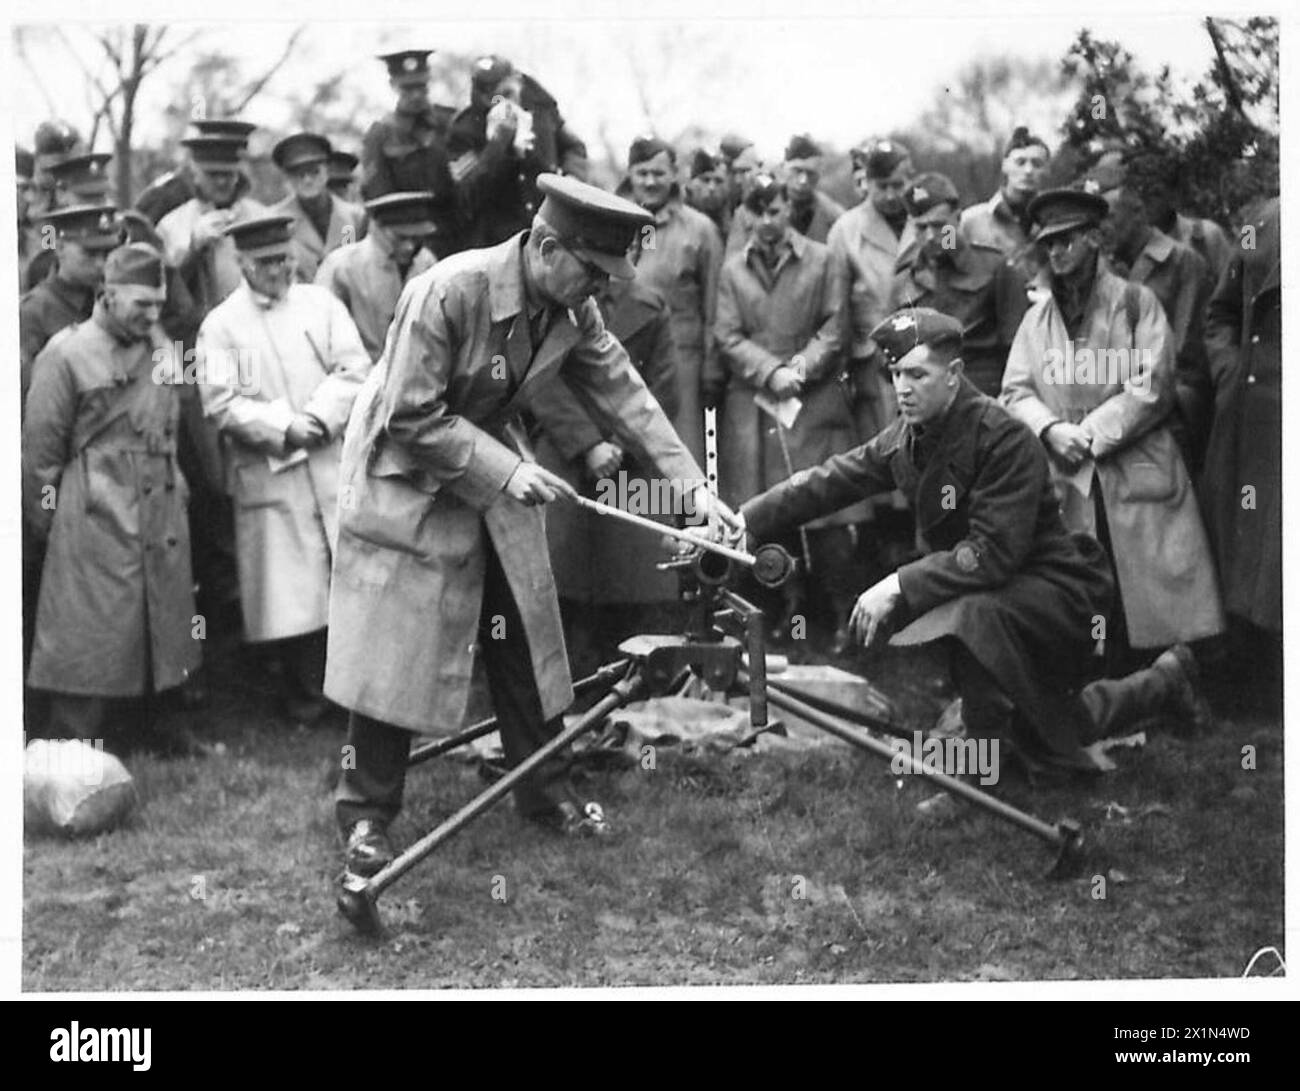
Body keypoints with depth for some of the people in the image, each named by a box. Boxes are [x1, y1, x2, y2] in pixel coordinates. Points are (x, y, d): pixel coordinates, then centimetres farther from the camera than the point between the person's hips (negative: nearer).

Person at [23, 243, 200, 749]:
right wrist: (45, 524, -1)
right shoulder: (67, 356, -9)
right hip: (95, 526, -6)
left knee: (161, 644, 11)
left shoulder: (161, 349, 9)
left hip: (162, 522, 6)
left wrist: (177, 493, 15)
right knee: (88, 650, -3)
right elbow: (40, 450, -5)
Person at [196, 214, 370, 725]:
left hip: (336, 463, 2)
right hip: (269, 474, -2)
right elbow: (221, 403, -5)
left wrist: (318, 418, -13)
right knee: (290, 591, -2)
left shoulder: (320, 303, 11)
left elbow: (354, 369, 2)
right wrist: (283, 427, -14)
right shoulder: (221, 325, 3)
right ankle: (305, 697, 11)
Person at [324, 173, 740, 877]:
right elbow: (412, 417, -26)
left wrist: (689, 482, -11)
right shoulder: (450, 291, -30)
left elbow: (622, 391, -4)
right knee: (393, 650, -4)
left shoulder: (573, 311, -9)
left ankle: (541, 792, 22)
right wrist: (506, 470, -28)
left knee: (524, 634, 8)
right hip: (405, 472, -6)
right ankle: (366, 812, 8)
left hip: (494, 471, 7)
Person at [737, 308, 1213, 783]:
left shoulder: (1005, 439, -27)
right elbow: (829, 480, -4)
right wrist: (742, 521, -15)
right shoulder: (907, 436, -3)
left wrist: (900, 587, -38)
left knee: (972, 614, -39)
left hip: (1054, 587, -9)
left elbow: (995, 552, -34)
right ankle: (1165, 682, 39)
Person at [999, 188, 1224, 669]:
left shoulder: (1136, 301, 4)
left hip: (1137, 473, -3)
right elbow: (1015, 391, 9)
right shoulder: (1037, 317, 16)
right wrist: (1053, 430, -11)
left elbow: (1152, 387, -6)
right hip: (1064, 478, 3)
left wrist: (1091, 435, -11)